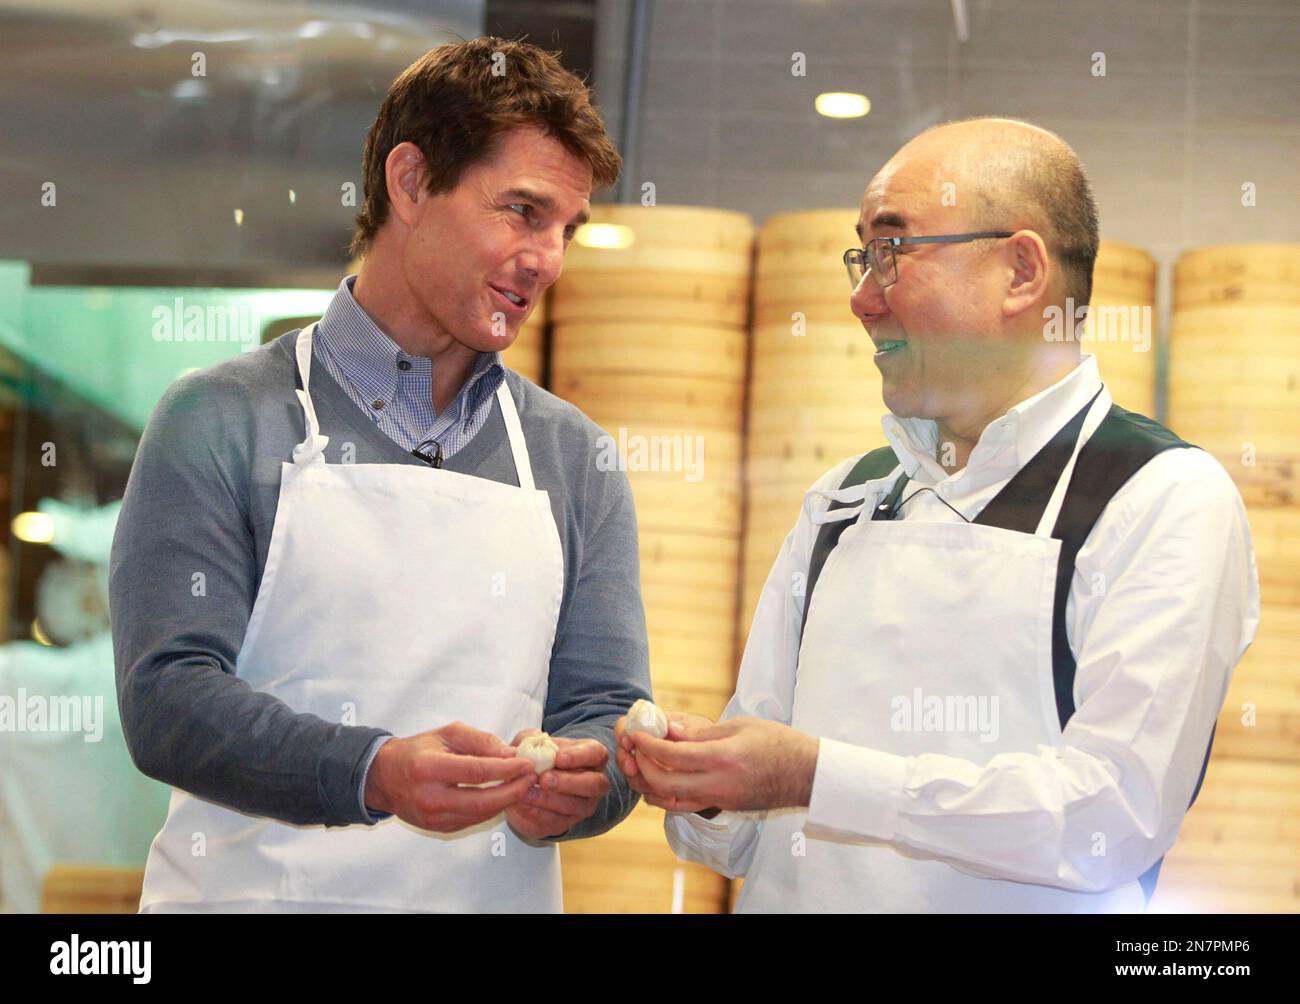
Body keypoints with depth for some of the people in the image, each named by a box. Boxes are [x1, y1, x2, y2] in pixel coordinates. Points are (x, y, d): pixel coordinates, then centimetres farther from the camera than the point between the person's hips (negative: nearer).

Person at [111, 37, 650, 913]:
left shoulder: (574, 459, 11)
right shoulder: (224, 421, -1)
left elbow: (606, 703, 8)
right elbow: (169, 694, -10)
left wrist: (574, 785, -15)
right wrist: (373, 774, -26)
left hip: (494, 892, 3)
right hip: (257, 889, -3)